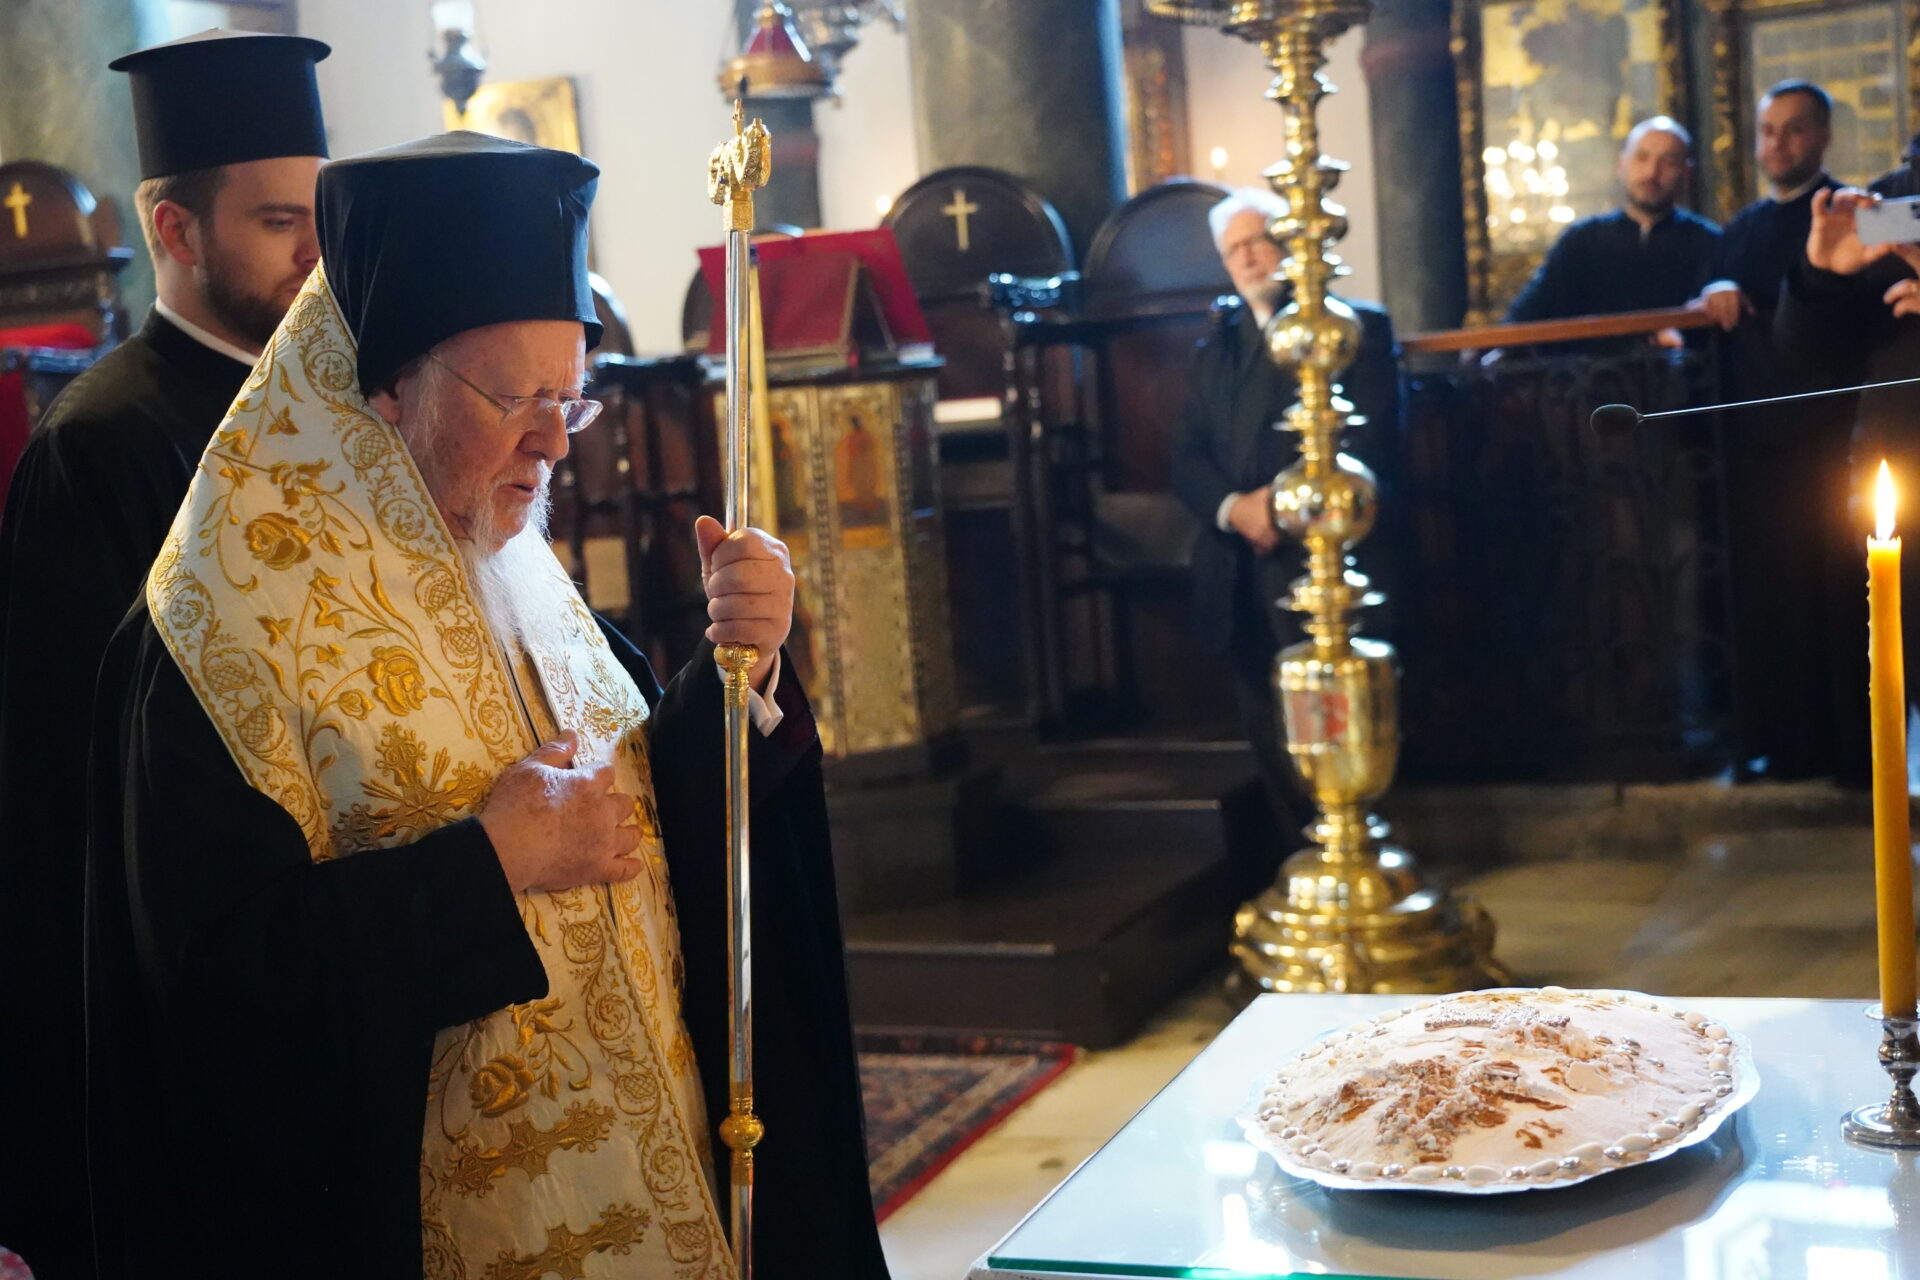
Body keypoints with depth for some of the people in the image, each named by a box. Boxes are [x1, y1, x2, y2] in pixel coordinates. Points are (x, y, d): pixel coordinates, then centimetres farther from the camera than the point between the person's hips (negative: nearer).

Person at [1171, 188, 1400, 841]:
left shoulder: (1357, 328, 4)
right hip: (1238, 577, 5)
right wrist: (1234, 509, -10)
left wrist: (1287, 505, -17)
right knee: (1273, 748, 8)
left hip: (1318, 564, -5)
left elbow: (1368, 439, -8)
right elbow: (1187, 460, 11)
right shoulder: (1215, 349, 21)